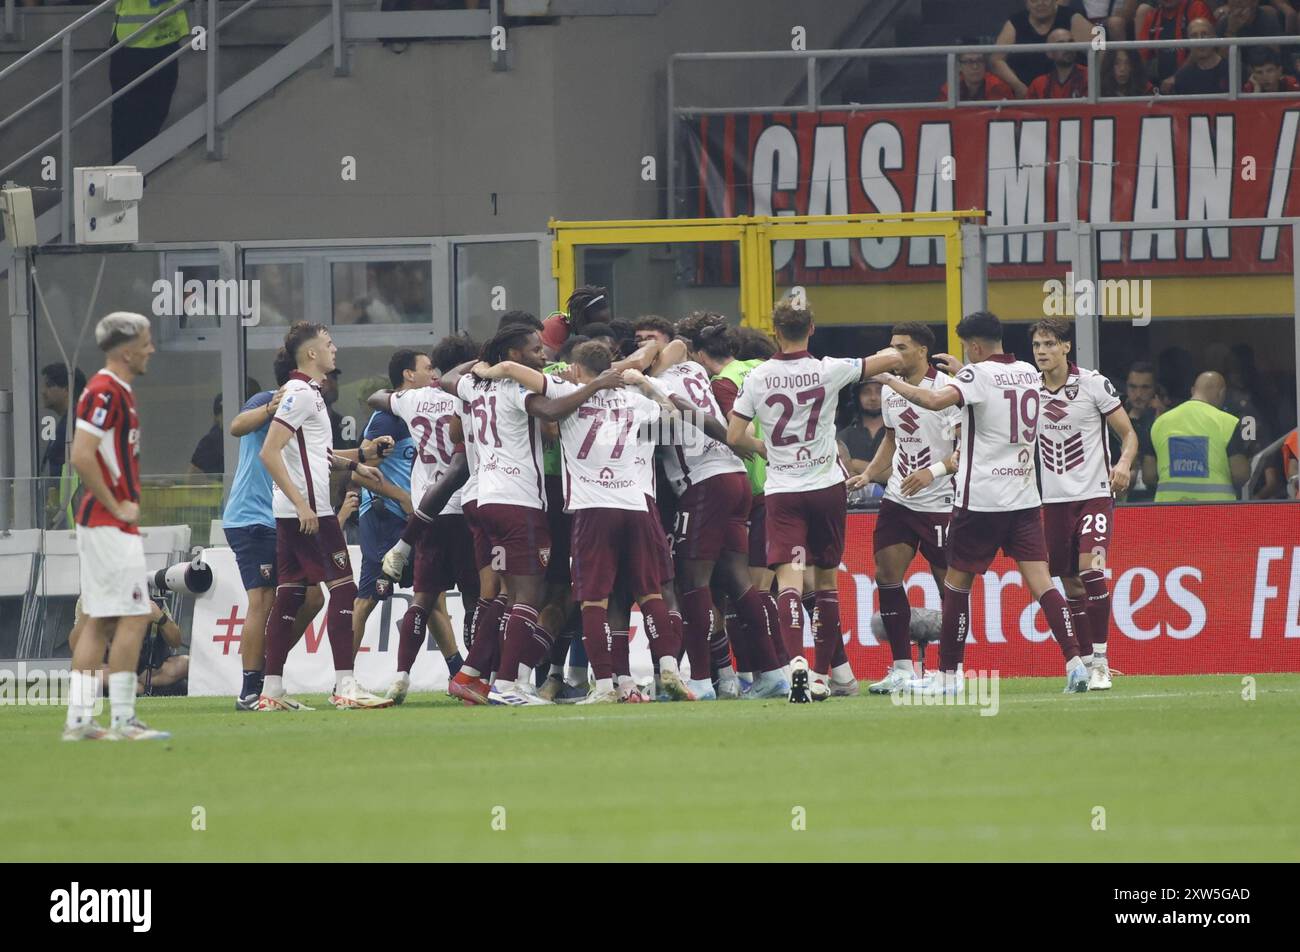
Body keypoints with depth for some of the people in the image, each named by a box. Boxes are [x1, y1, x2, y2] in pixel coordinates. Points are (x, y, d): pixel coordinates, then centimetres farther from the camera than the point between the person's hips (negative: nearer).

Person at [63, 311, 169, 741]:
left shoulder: (118, 391, 16)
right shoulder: (106, 392, -15)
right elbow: (81, 457, -24)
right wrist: (117, 506, -17)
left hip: (99, 524, 10)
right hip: (111, 524, -10)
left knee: (100, 621, 9)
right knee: (133, 616, -9)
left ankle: (78, 721, 9)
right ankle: (122, 721, -8)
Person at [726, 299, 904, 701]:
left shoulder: (757, 378, -3)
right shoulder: (829, 370, -5)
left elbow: (734, 436, 0)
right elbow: (892, 358, 0)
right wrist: (889, 353, 24)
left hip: (782, 490, -1)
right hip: (827, 486, 1)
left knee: (789, 578, -10)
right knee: (826, 578, 14)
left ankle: (796, 661, -33)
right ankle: (824, 673, 17)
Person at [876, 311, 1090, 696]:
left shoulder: (978, 374, -11)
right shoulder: (1029, 373, 10)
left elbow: (934, 401, -27)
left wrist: (893, 382, -13)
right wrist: (961, 371, 38)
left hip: (981, 501, -5)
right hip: (1025, 498, 5)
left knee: (956, 582, 7)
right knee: (1040, 581, 0)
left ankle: (947, 674, 11)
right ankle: (1075, 660, -16)